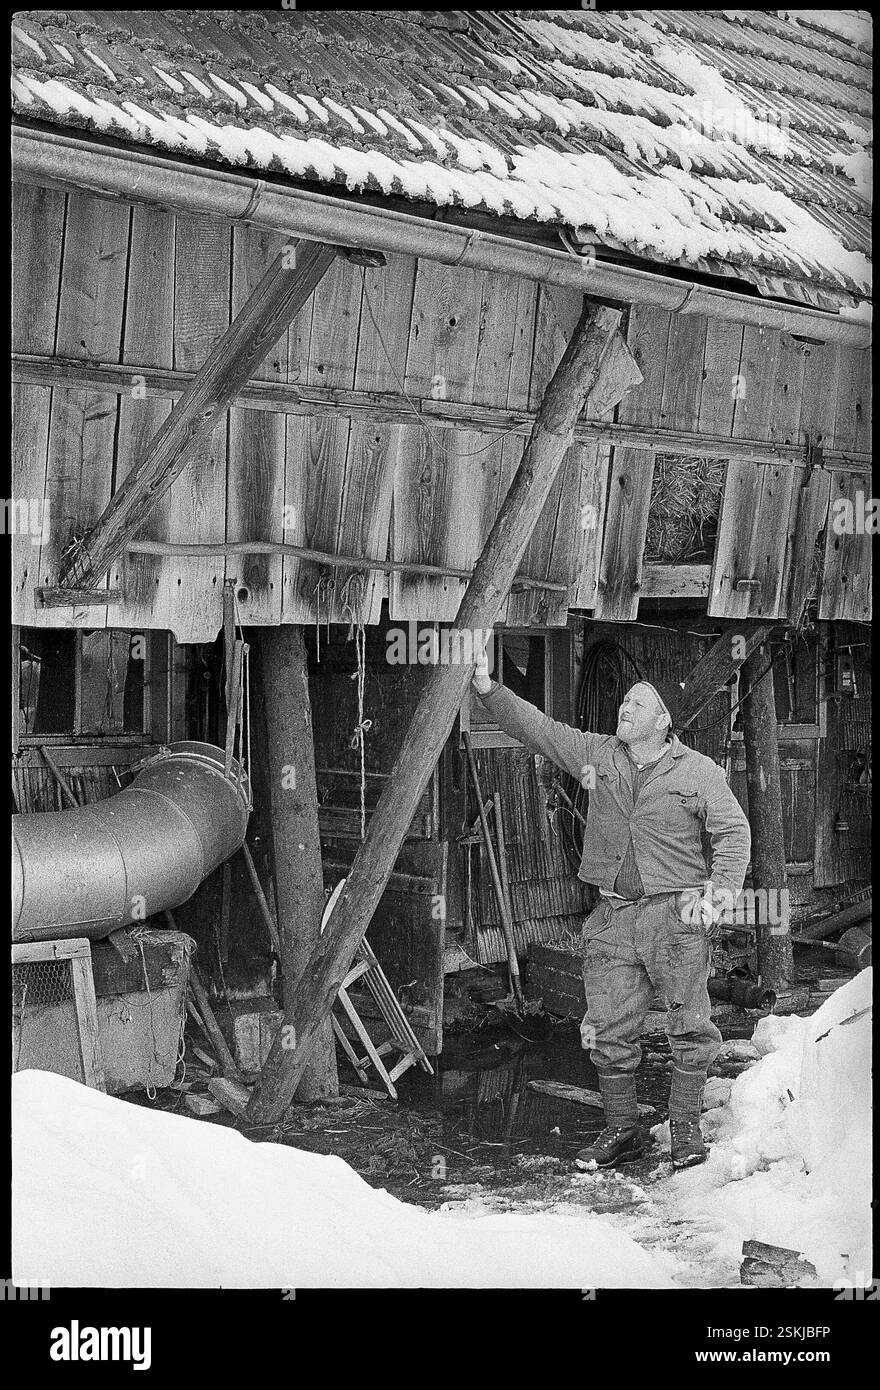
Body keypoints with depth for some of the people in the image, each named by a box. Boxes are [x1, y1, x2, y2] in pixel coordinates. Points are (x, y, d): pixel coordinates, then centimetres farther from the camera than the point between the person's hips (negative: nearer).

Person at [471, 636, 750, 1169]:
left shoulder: (700, 772, -1)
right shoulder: (597, 755, 8)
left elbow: (733, 834, 2)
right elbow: (535, 726, 10)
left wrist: (718, 893, -12)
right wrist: (488, 687, 0)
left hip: (677, 913, -3)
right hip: (614, 915, 3)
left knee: (690, 1025, -1)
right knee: (609, 1028, 4)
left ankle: (687, 1129, 14)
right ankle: (622, 1129, 18)